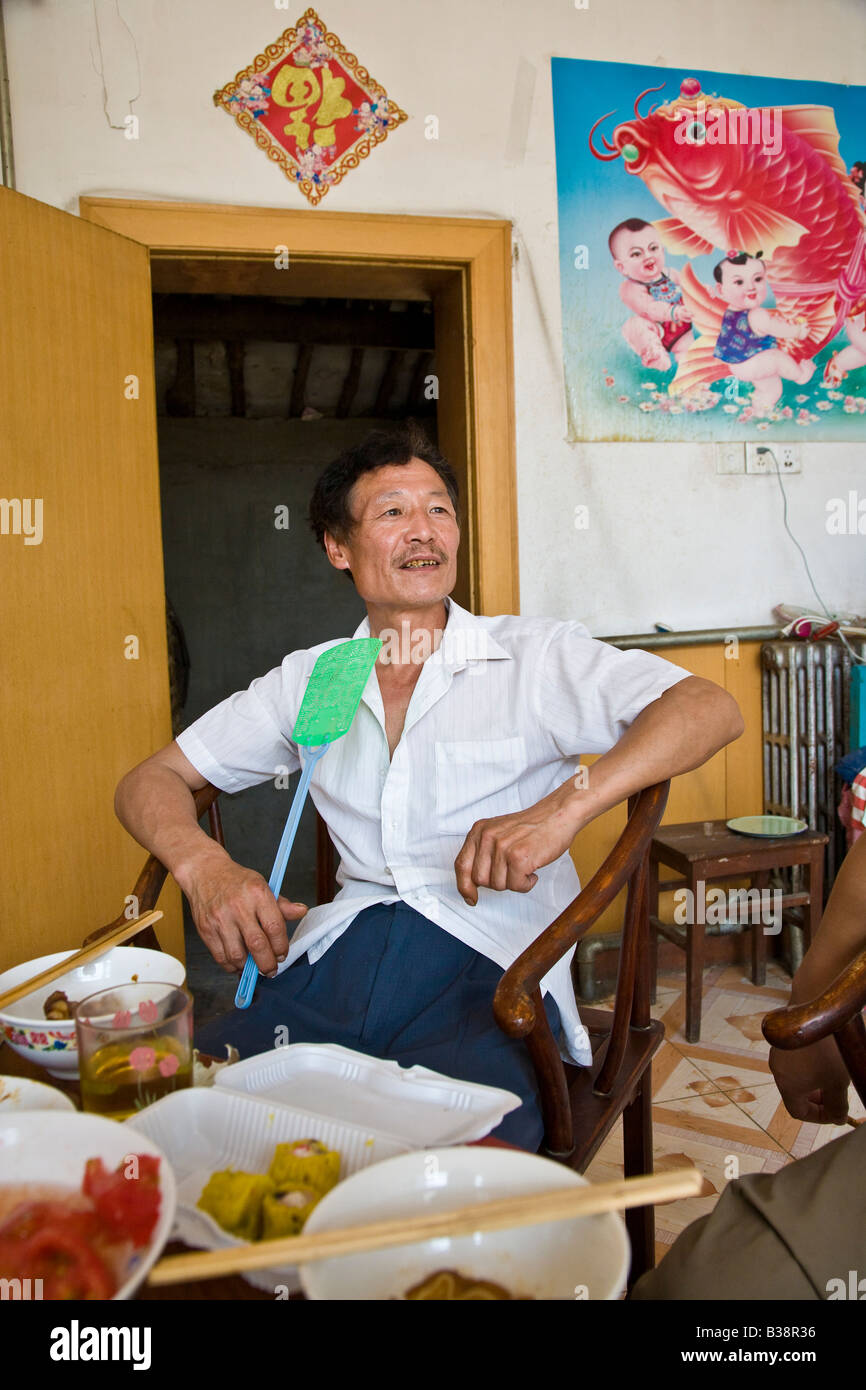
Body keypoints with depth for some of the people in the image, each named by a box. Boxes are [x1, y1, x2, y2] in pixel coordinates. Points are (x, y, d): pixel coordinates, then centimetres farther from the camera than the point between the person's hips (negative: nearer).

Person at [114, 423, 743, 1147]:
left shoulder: (534, 654, 6)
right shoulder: (309, 679, 16)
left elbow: (710, 708, -6)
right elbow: (152, 780, 18)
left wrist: (563, 807, -22)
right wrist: (205, 867, -6)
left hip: (488, 963, -3)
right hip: (338, 956, 4)